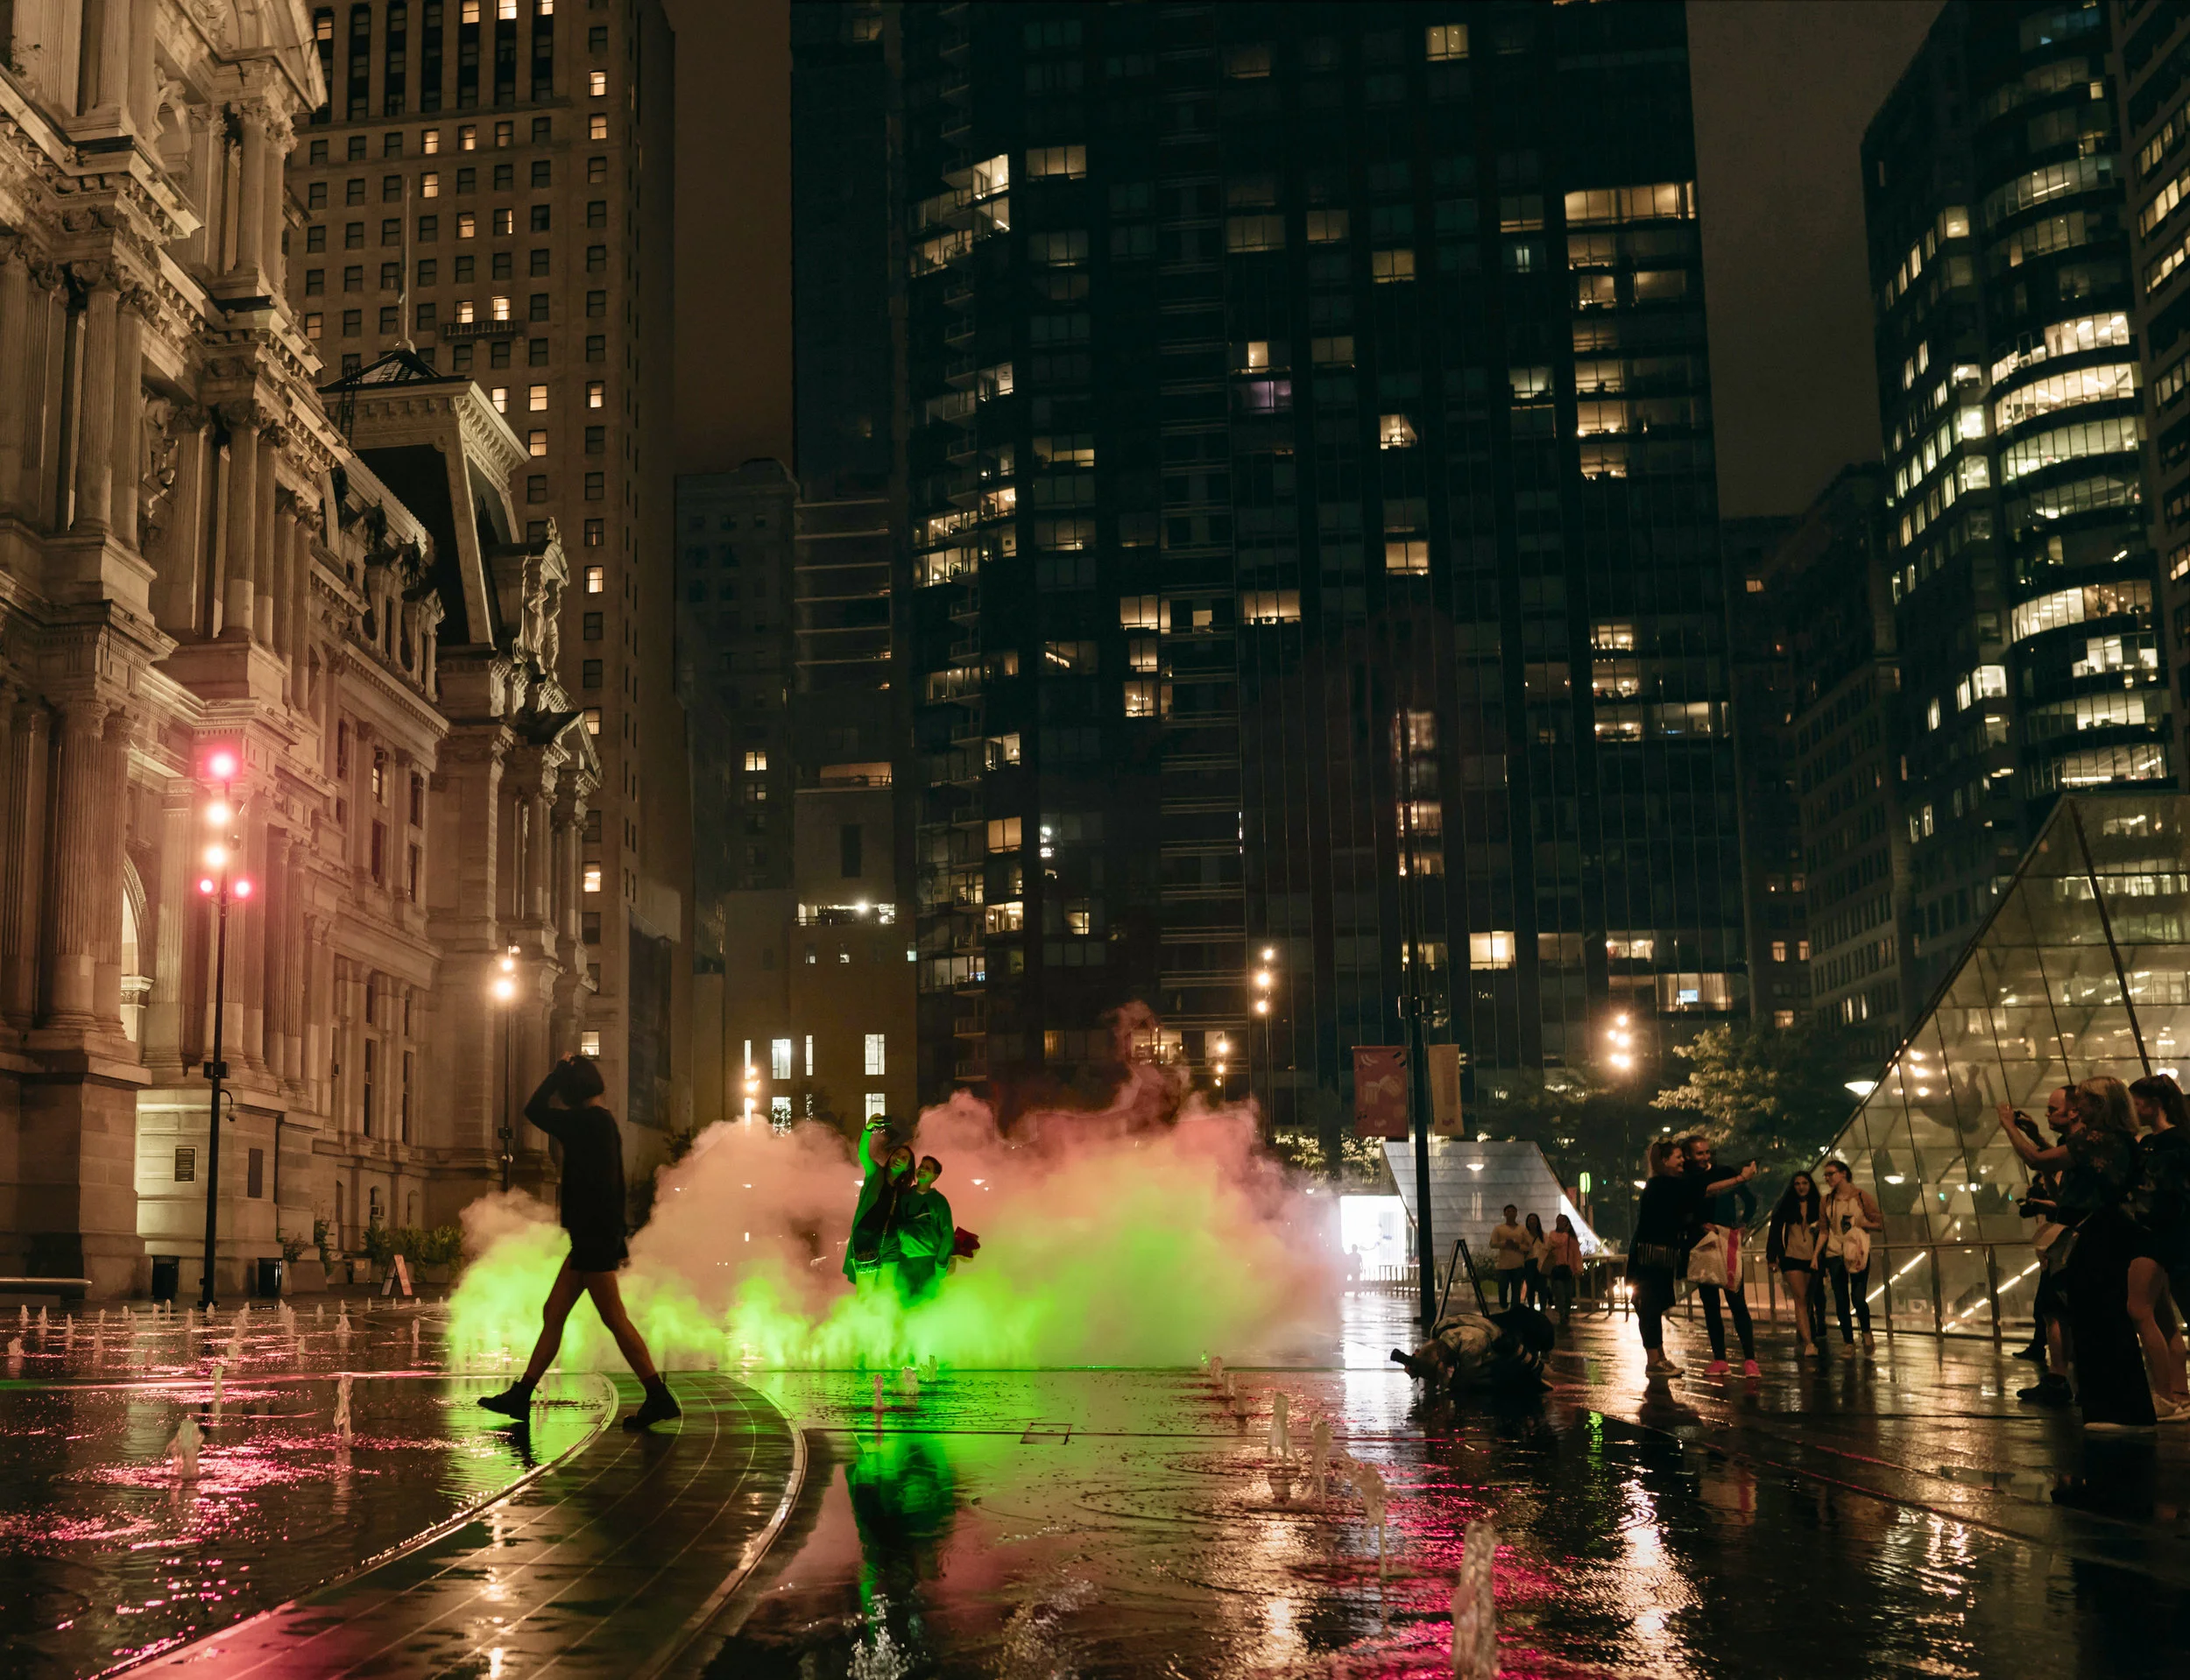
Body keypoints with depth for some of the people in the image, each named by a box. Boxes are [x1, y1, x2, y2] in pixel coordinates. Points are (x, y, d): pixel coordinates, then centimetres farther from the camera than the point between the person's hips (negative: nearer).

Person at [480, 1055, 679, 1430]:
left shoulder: (589, 1121, -13)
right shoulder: (603, 1123, 15)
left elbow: (534, 1111, -13)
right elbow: (616, 1186, 20)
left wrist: (558, 1071, 1)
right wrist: (618, 1242, 25)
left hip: (592, 1237, -10)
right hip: (595, 1236, 10)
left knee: (615, 1319, -7)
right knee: (552, 1314, 12)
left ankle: (660, 1399, -5)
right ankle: (520, 1396, 16)